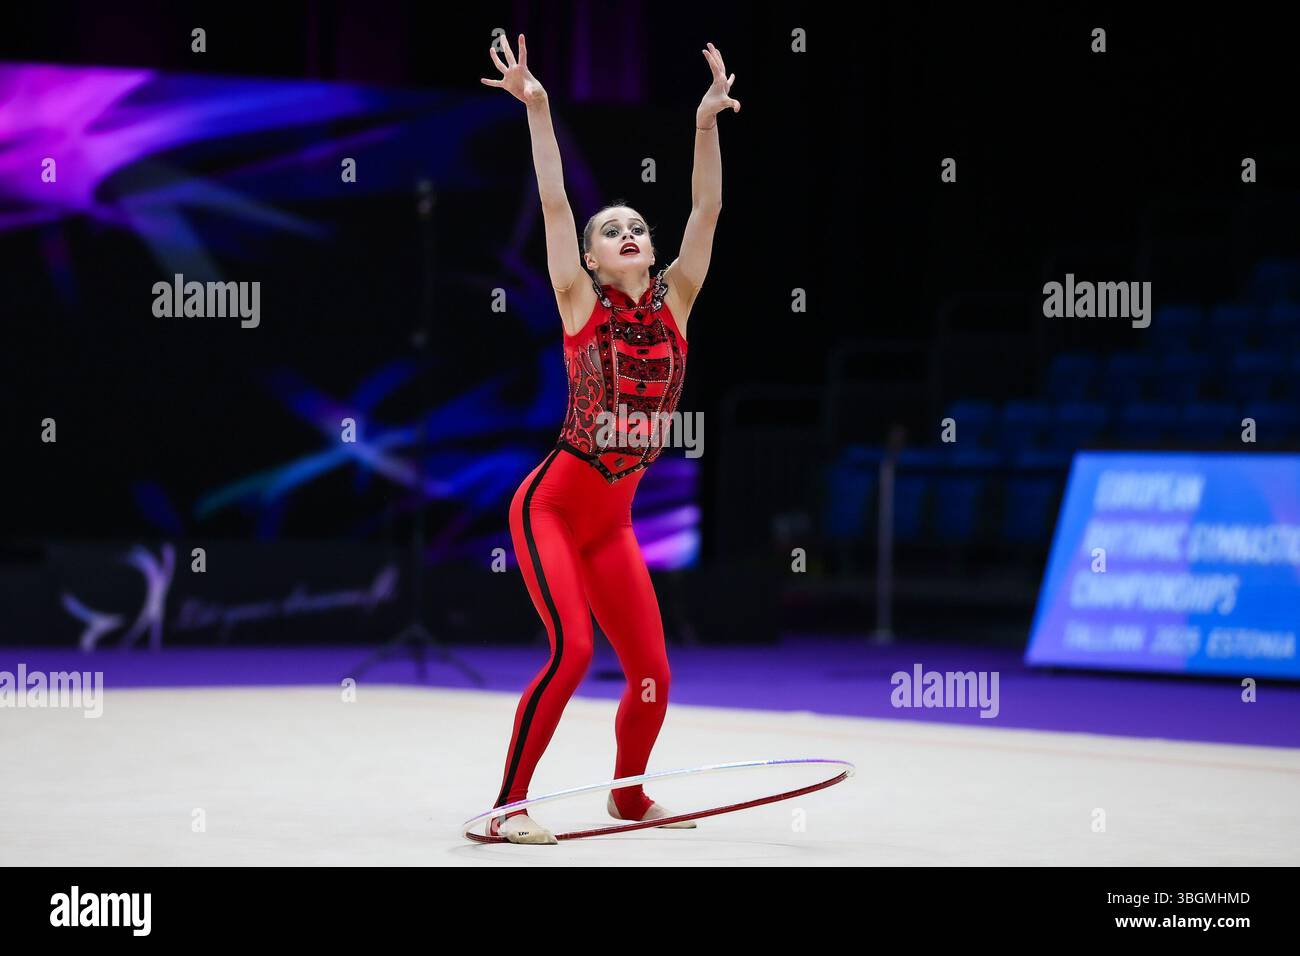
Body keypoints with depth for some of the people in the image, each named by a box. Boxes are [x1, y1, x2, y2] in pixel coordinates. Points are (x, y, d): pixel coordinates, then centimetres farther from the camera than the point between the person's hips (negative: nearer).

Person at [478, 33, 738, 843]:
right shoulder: (582, 308, -7)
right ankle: (510, 806, -15)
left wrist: (707, 123, -11)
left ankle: (629, 794, 29)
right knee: (573, 649, -22)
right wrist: (537, 109, -19)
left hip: (612, 524, 5)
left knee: (652, 675, 3)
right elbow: (554, 204, -13)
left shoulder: (674, 306, 2)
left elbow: (707, 212, -3)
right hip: (549, 506, -5)